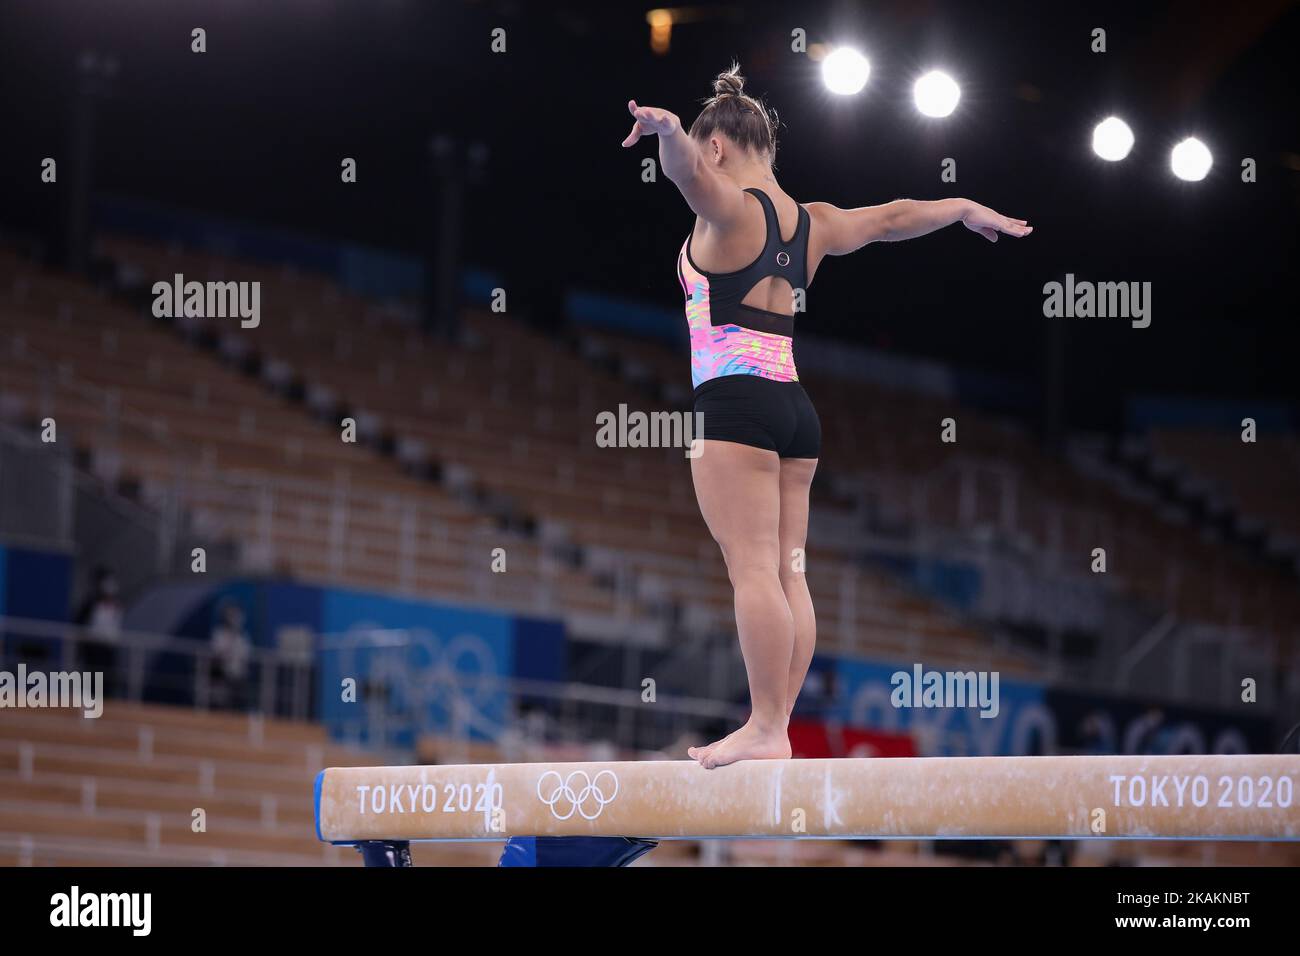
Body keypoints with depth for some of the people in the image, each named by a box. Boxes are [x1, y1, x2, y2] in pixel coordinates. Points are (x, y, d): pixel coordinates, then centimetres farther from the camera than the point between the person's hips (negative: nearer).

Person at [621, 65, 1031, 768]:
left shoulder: (729, 208, -4)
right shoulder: (811, 223, 17)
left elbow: (688, 168, -27)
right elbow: (894, 217, 32)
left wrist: (669, 132, -50)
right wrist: (967, 210, 50)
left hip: (735, 401, -8)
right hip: (794, 406, 8)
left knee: (753, 568, -12)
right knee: (788, 573, 5)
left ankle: (765, 728, -17)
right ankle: (775, 725, 4)